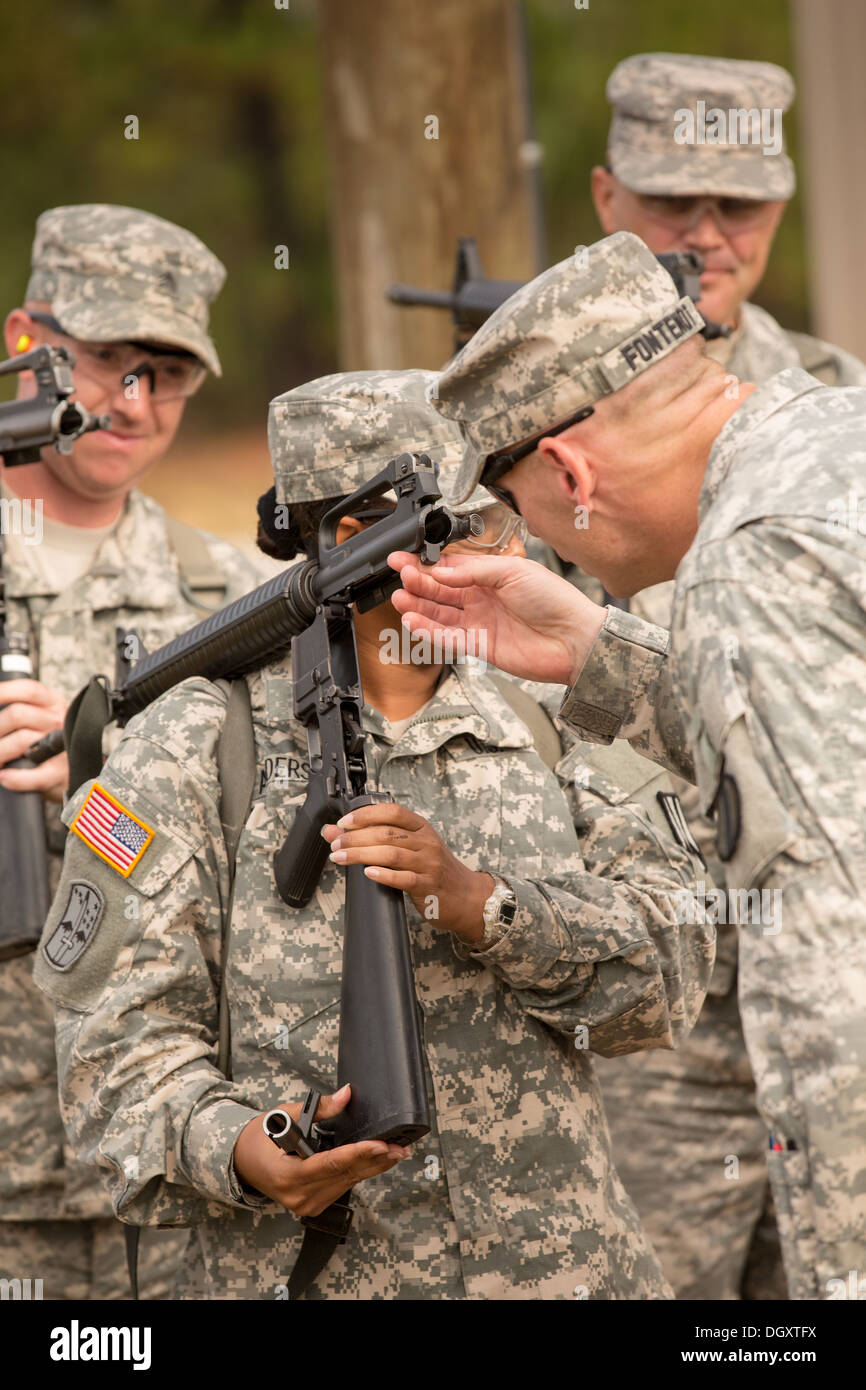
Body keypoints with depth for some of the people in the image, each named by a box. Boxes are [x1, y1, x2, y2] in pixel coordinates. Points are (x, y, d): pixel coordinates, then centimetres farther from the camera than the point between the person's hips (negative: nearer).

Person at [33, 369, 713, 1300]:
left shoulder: (550, 726, 9)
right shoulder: (189, 753, -2)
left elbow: (667, 973, -2)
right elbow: (123, 1034, -8)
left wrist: (478, 901, -17)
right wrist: (235, 1149, -26)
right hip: (301, 1270, -3)